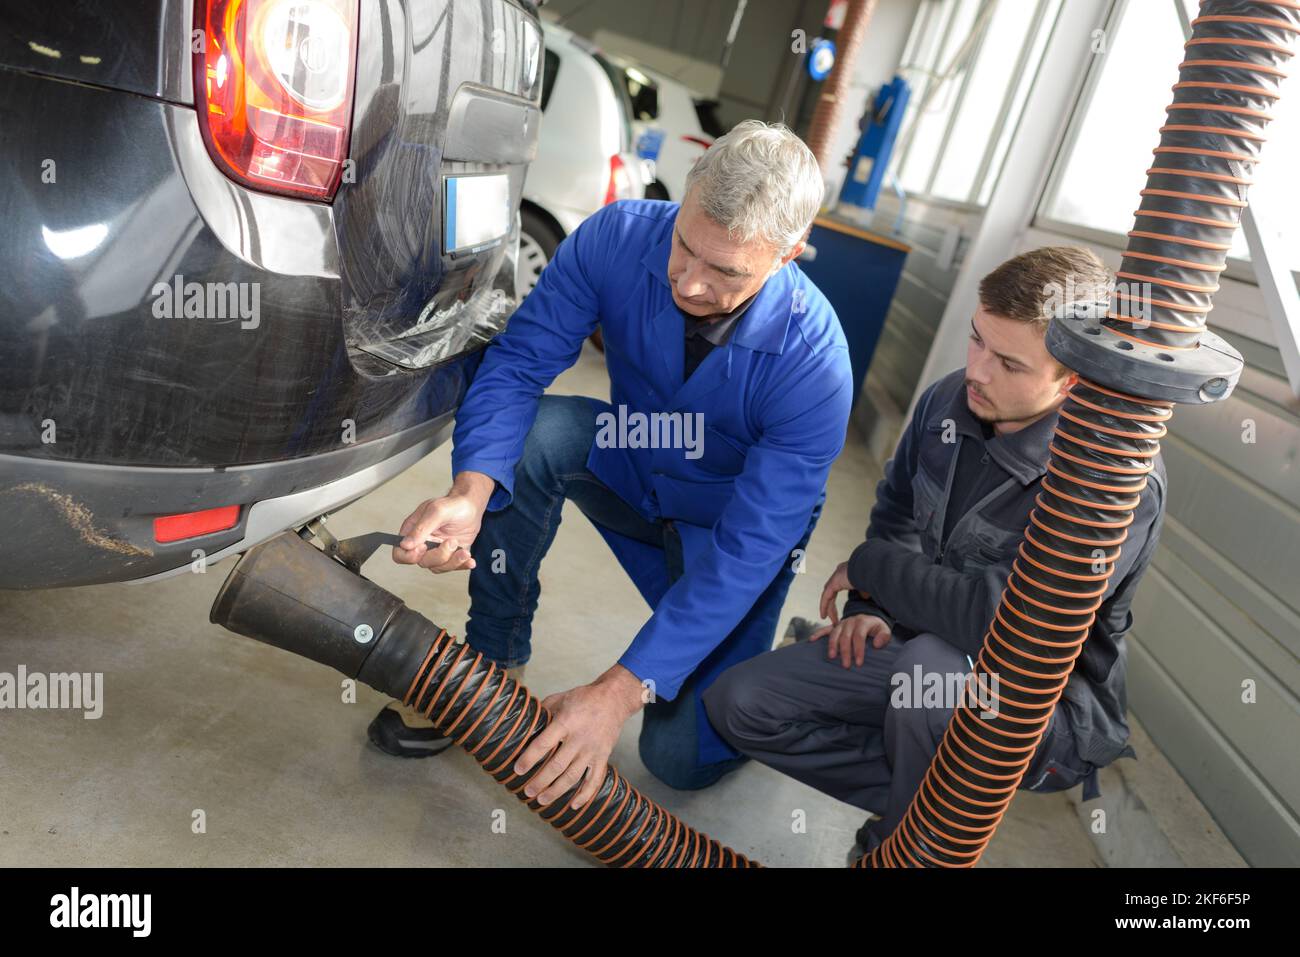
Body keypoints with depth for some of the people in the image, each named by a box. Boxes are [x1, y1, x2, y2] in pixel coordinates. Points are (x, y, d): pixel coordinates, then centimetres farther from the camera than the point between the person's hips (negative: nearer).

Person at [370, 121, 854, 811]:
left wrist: (617, 693, -38)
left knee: (683, 757, -13)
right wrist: (470, 491, -45)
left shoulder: (813, 361, -33)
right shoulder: (620, 237, -24)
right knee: (533, 430, -31)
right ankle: (491, 661, -10)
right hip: (631, 466, 3)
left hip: (733, 522, -3)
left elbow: (747, 548, -33)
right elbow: (519, 360, -24)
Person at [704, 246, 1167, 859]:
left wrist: (869, 566, -19)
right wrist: (872, 607, -3)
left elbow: (1004, 621, -34)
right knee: (737, 702, -5)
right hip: (926, 644, 6)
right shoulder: (949, 399, -6)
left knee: (934, 661, -40)